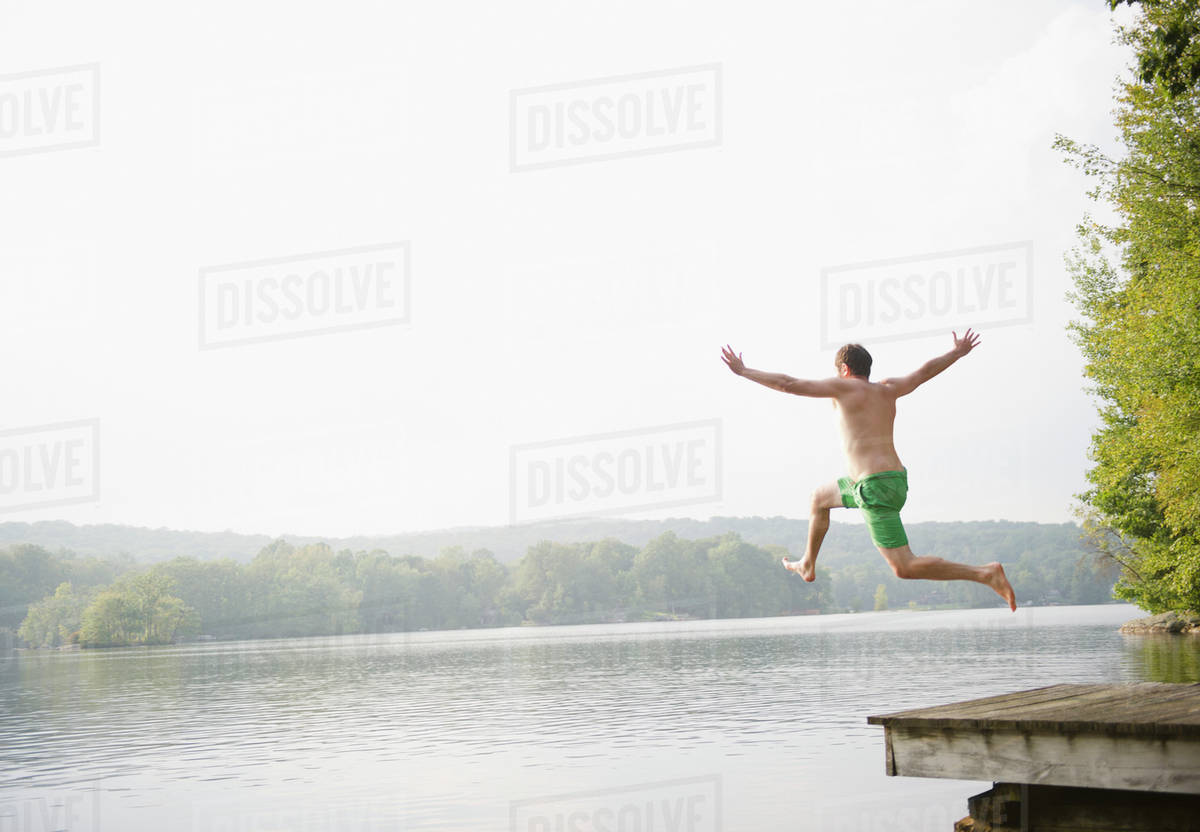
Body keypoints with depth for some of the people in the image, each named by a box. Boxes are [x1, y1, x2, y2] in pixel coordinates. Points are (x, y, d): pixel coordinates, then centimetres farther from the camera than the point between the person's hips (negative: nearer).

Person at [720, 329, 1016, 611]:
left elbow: (787, 384, -6)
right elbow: (924, 371, 24)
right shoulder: (887, 389, 10)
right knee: (820, 498, 29)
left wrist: (744, 371, 4)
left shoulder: (845, 386, -7)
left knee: (905, 568, -8)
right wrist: (957, 353, 42)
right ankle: (808, 566, 45)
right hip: (896, 480, 9)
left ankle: (986, 574, -13)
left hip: (875, 489, -9)